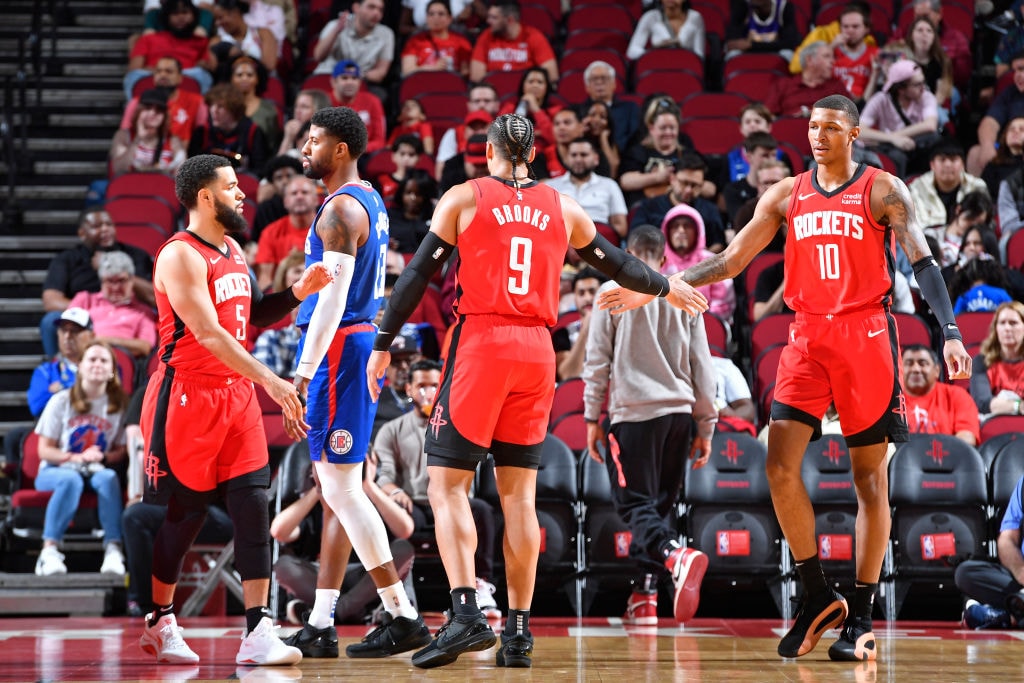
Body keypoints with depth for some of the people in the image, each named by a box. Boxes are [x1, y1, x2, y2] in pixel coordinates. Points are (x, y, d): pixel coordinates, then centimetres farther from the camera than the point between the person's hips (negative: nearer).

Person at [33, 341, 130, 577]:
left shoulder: (119, 404, 5)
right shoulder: (62, 401, 1)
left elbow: (121, 451, 7)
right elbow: (44, 450, -1)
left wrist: (103, 457, -16)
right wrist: (76, 458, -17)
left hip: (97, 470, 2)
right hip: (55, 471, -1)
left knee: (108, 477, -34)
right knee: (71, 480, -37)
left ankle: (113, 549, -42)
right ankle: (49, 550, -44)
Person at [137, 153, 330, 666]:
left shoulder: (232, 250, 13)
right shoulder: (181, 257, -14)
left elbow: (256, 314, 24)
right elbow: (208, 333, -23)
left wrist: (299, 292, 5)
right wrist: (271, 381, -29)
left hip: (237, 394, 7)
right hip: (187, 395, -7)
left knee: (253, 506, -4)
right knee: (183, 512, 3)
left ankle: (258, 633, -8)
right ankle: (159, 624, 21)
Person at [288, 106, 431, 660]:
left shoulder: (341, 209, -16)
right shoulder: (369, 201, 16)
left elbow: (333, 296, -23)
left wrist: (305, 370, -24)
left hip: (340, 348, -10)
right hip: (364, 340, 10)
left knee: (341, 487, -9)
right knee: (333, 485, 12)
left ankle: (403, 618, -10)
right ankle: (320, 621, 17)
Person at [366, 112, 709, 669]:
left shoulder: (464, 198, 4)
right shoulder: (561, 208, 13)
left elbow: (418, 274, 0)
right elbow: (617, 263, 25)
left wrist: (382, 346, 5)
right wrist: (667, 289, 43)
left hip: (480, 344, -4)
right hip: (537, 352, 4)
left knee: (447, 483, -3)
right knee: (519, 492, 8)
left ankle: (466, 613, -21)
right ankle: (518, 632, 5)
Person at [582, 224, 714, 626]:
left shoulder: (615, 291, 2)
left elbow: (597, 360, -1)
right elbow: (702, 366, 11)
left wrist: (592, 417, 5)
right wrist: (705, 427, 16)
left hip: (634, 412, -4)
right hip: (679, 412, 4)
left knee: (635, 503, -4)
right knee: (659, 505, 12)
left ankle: (675, 555, -32)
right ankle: (645, 595, 9)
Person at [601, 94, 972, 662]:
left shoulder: (883, 190, 0)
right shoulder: (787, 195, 11)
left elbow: (922, 261, -7)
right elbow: (730, 260, 13)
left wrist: (950, 332, -20)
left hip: (864, 337, -4)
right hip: (806, 337, 4)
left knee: (870, 476, 0)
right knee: (780, 466, -9)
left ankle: (861, 617, 5)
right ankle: (817, 598, 4)